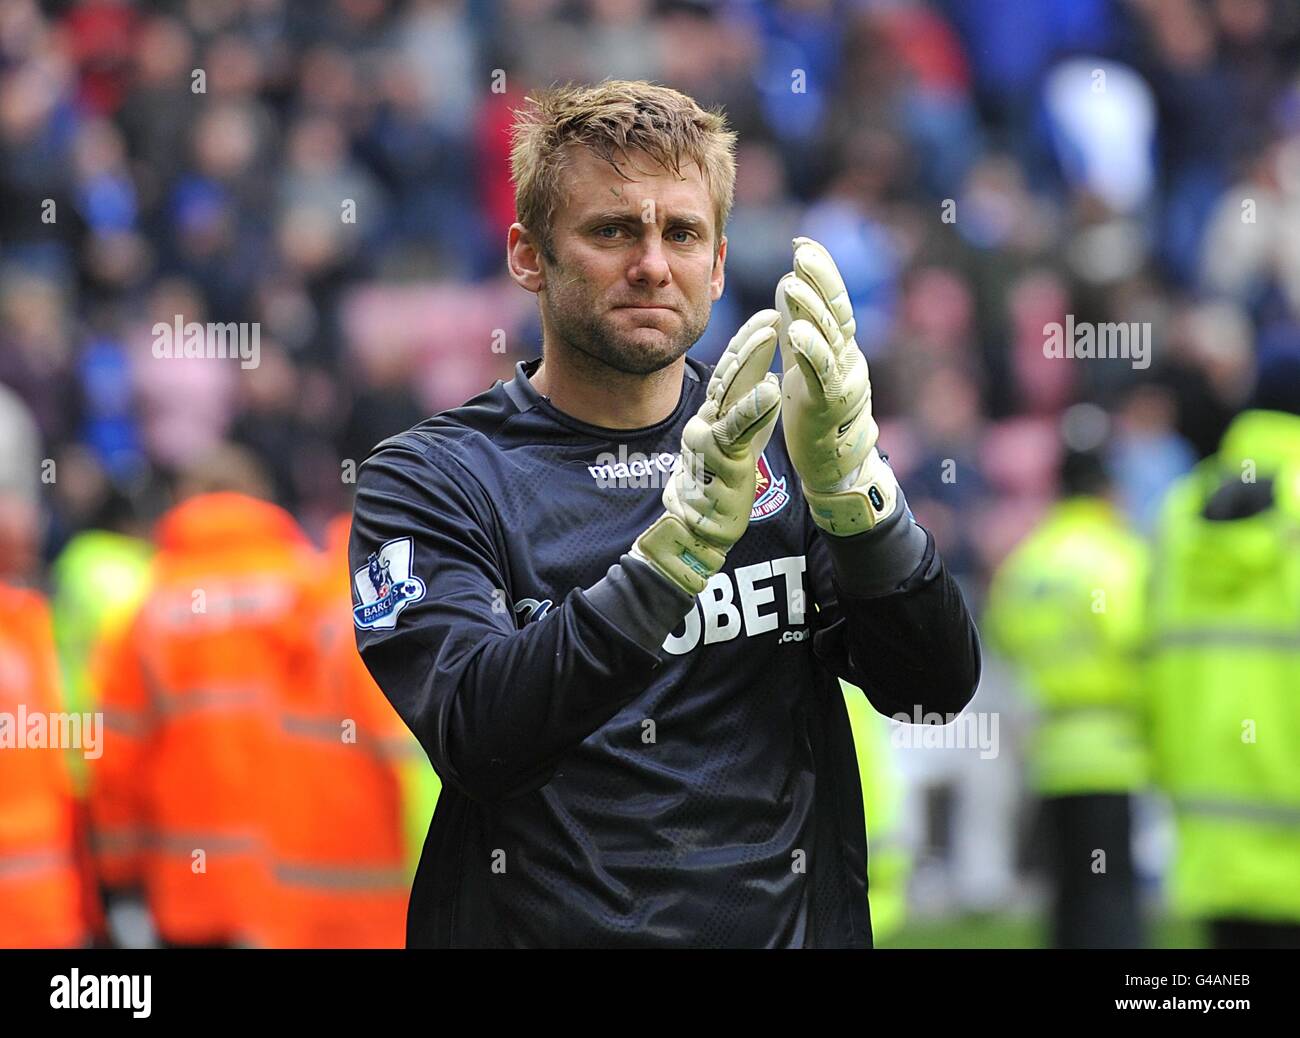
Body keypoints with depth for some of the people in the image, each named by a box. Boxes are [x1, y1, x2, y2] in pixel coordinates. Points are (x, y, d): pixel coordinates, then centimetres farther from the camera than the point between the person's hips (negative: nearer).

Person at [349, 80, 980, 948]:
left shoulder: (779, 446, 11)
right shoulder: (428, 479, 3)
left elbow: (936, 686, 0)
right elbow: (476, 738, -13)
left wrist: (849, 480, -15)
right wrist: (678, 544, -23)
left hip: (789, 924, 2)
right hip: (543, 926, -2)